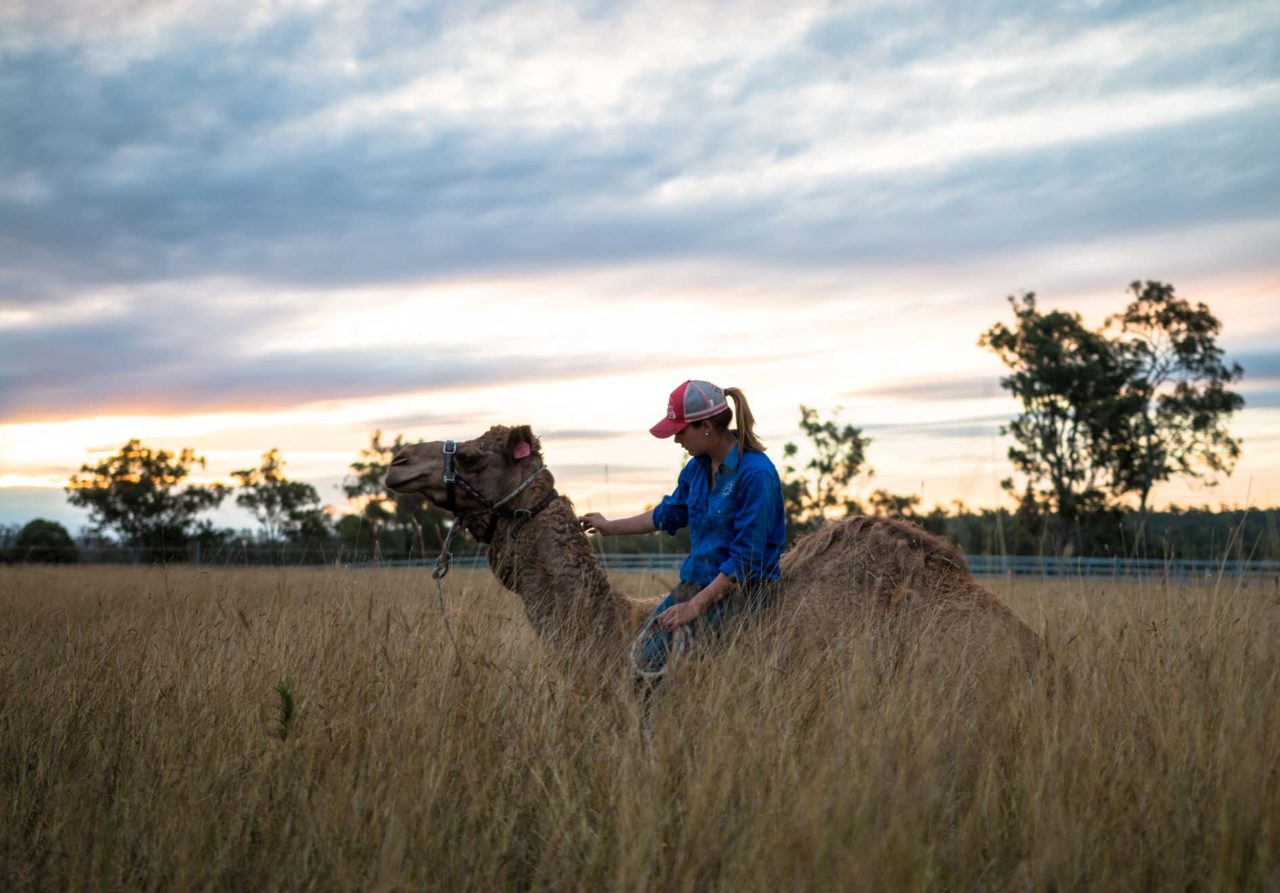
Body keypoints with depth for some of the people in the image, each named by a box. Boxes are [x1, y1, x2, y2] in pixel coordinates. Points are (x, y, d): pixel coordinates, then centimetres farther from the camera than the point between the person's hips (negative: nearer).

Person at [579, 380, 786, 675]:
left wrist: (695, 606, -18)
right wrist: (611, 527, 33)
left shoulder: (756, 474, -18)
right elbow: (669, 514, 26)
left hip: (739, 591, -8)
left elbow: (746, 559, -19)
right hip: (695, 581, 8)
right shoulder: (697, 466, 7)